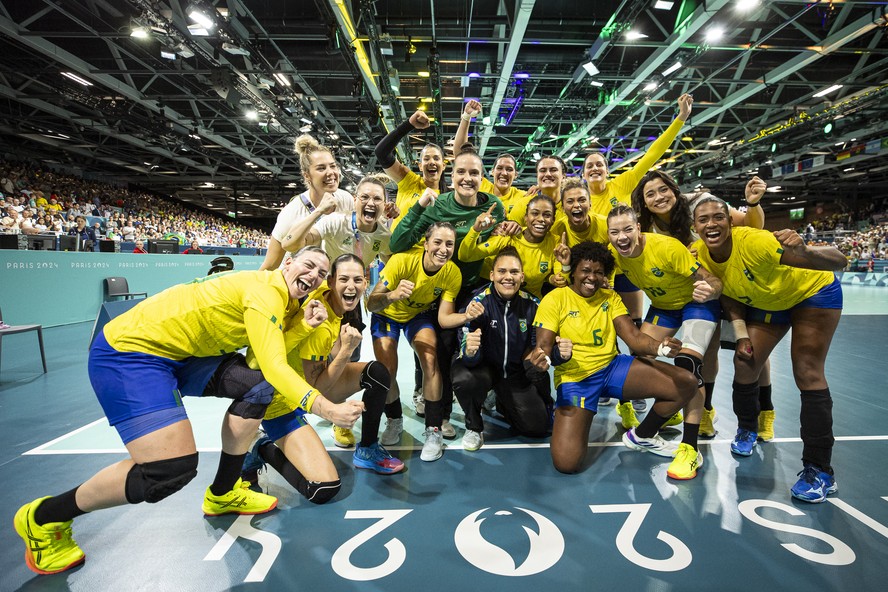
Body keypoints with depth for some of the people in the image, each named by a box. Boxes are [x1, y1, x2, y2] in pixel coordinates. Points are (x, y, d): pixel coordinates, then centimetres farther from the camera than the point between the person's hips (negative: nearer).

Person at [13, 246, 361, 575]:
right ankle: (42, 518, 8)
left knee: (258, 383, 1)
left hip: (180, 354, 10)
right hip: (127, 351, -10)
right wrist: (323, 407, -35)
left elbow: (267, 360, -3)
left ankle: (223, 494, 17)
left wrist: (305, 326, -14)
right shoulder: (265, 292, -22)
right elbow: (274, 366, -30)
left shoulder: (284, 302, 8)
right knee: (173, 468, -19)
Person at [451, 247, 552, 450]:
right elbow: (471, 360, -27)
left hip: (516, 372, 3)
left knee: (538, 426, -4)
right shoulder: (479, 302, -23)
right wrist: (469, 352, -53)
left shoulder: (532, 305, -13)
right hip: (484, 365, -3)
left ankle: (502, 403, 28)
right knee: (464, 379, -36)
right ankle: (473, 427, -3)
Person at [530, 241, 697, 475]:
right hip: (574, 377, -5)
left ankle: (641, 436, 15)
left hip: (612, 367, 5)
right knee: (566, 462, -21)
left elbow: (634, 337, -1)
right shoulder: (554, 299, -8)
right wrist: (543, 358, -37)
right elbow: (543, 345, -11)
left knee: (686, 383, -9)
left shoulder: (610, 297, 7)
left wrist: (660, 347, -24)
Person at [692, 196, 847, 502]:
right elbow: (730, 296, -5)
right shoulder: (698, 255, -20)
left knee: (807, 374, -13)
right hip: (766, 303, 5)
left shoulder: (754, 241, -38)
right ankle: (747, 430, 26)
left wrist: (804, 252, -58)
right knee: (744, 363, -2)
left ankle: (820, 471, -2)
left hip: (814, 290, -5)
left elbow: (839, 261, -38)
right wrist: (741, 334, -15)